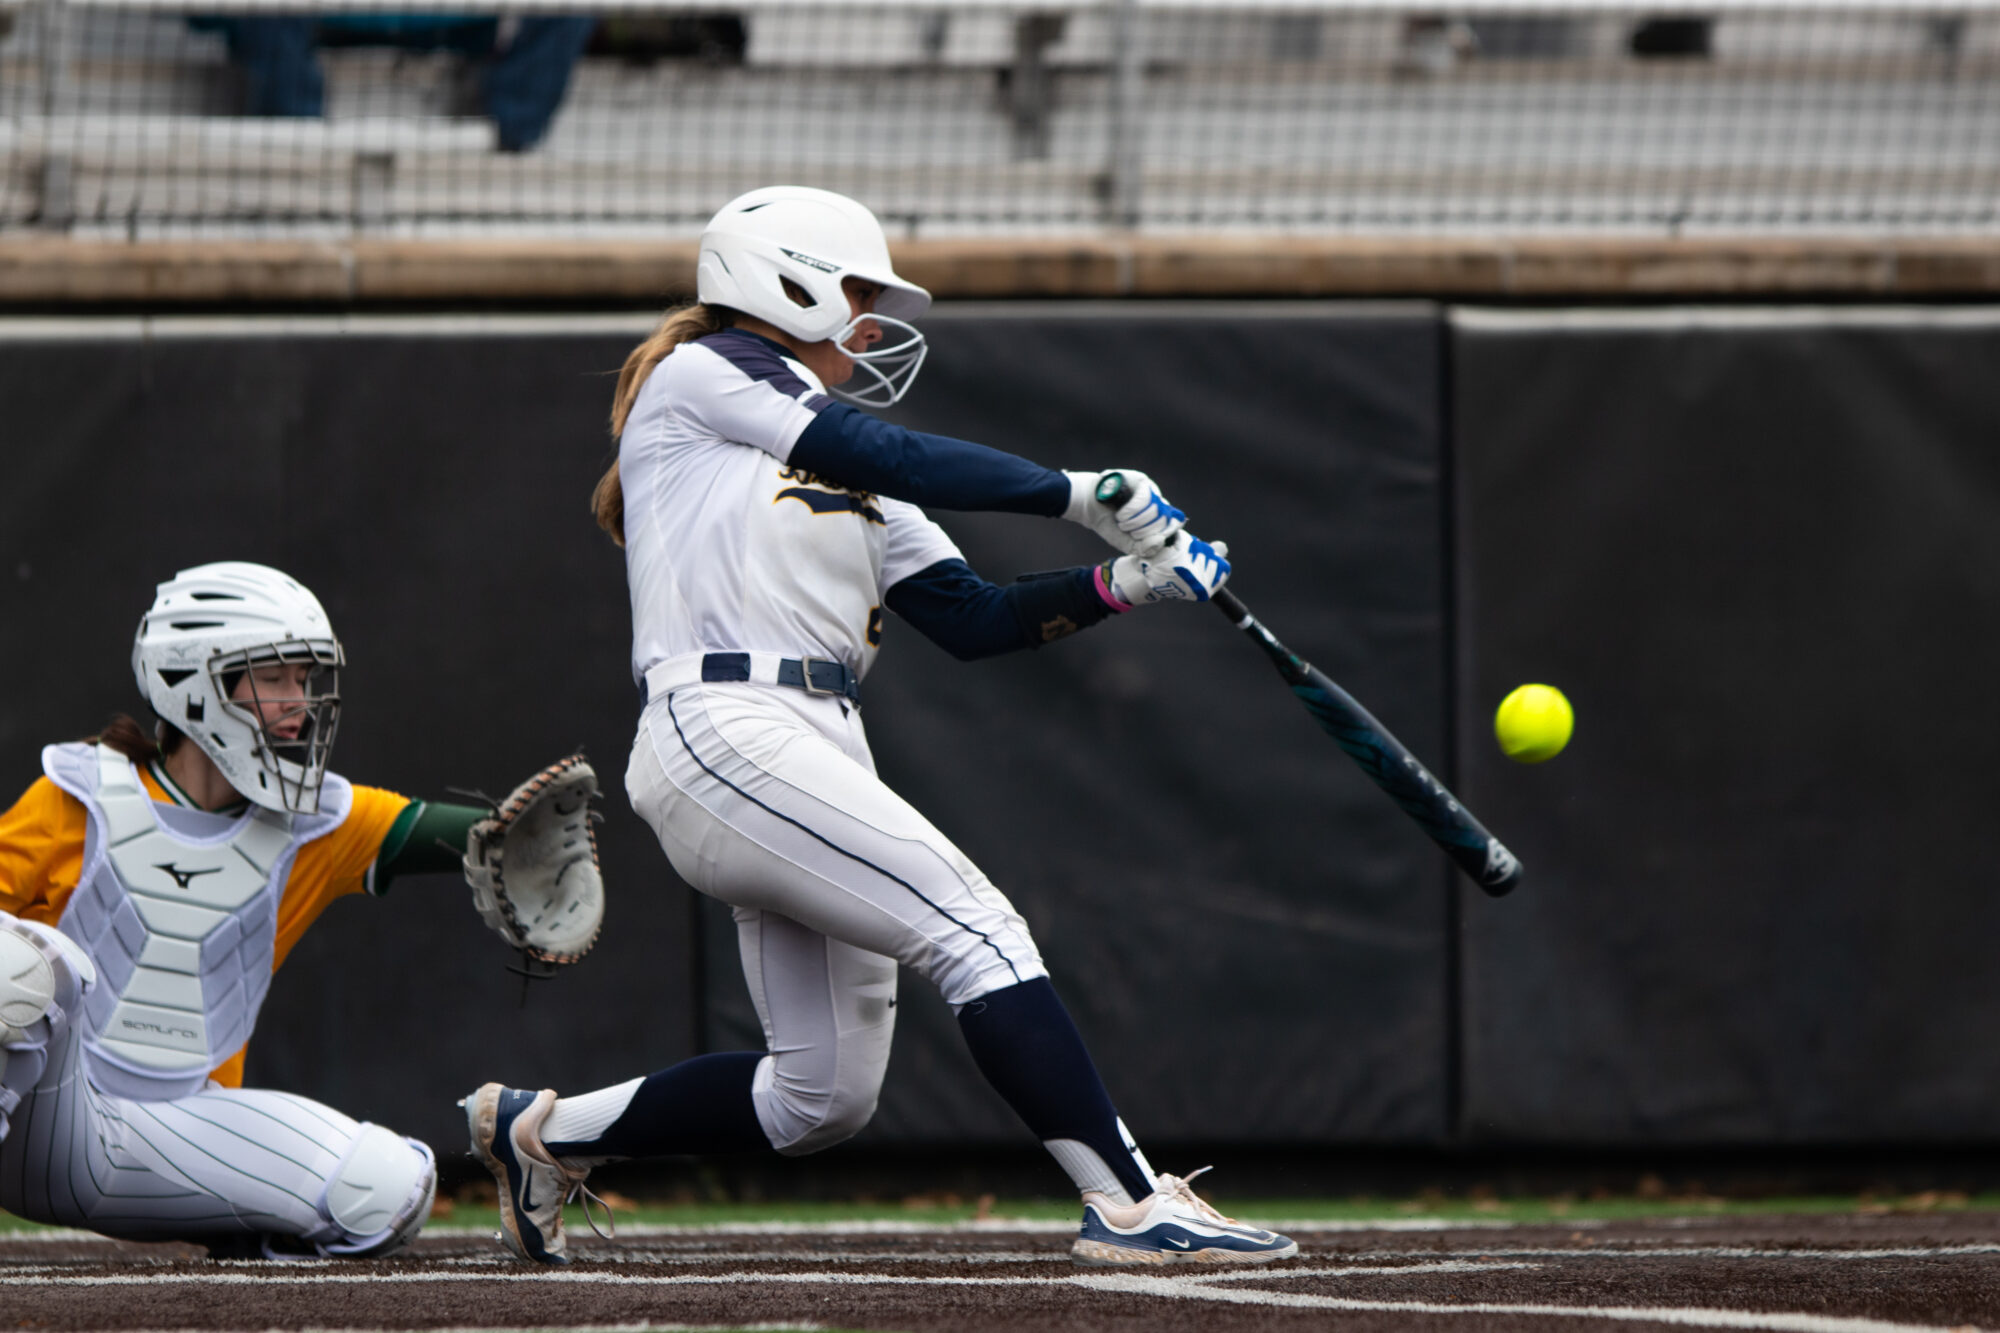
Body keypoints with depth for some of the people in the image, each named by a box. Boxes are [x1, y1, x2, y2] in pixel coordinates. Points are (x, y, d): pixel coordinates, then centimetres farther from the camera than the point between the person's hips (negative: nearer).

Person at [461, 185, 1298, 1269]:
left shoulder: (839, 469, 26)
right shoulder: (703, 374, 3)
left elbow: (968, 618, 19)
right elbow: (886, 457, -9)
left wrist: (1123, 585, 5)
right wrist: (1078, 493, -8)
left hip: (816, 752, 9)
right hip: (726, 730, -9)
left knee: (824, 1096, 7)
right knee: (974, 927, -19)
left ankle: (542, 1131, 23)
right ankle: (1131, 1203, -23)